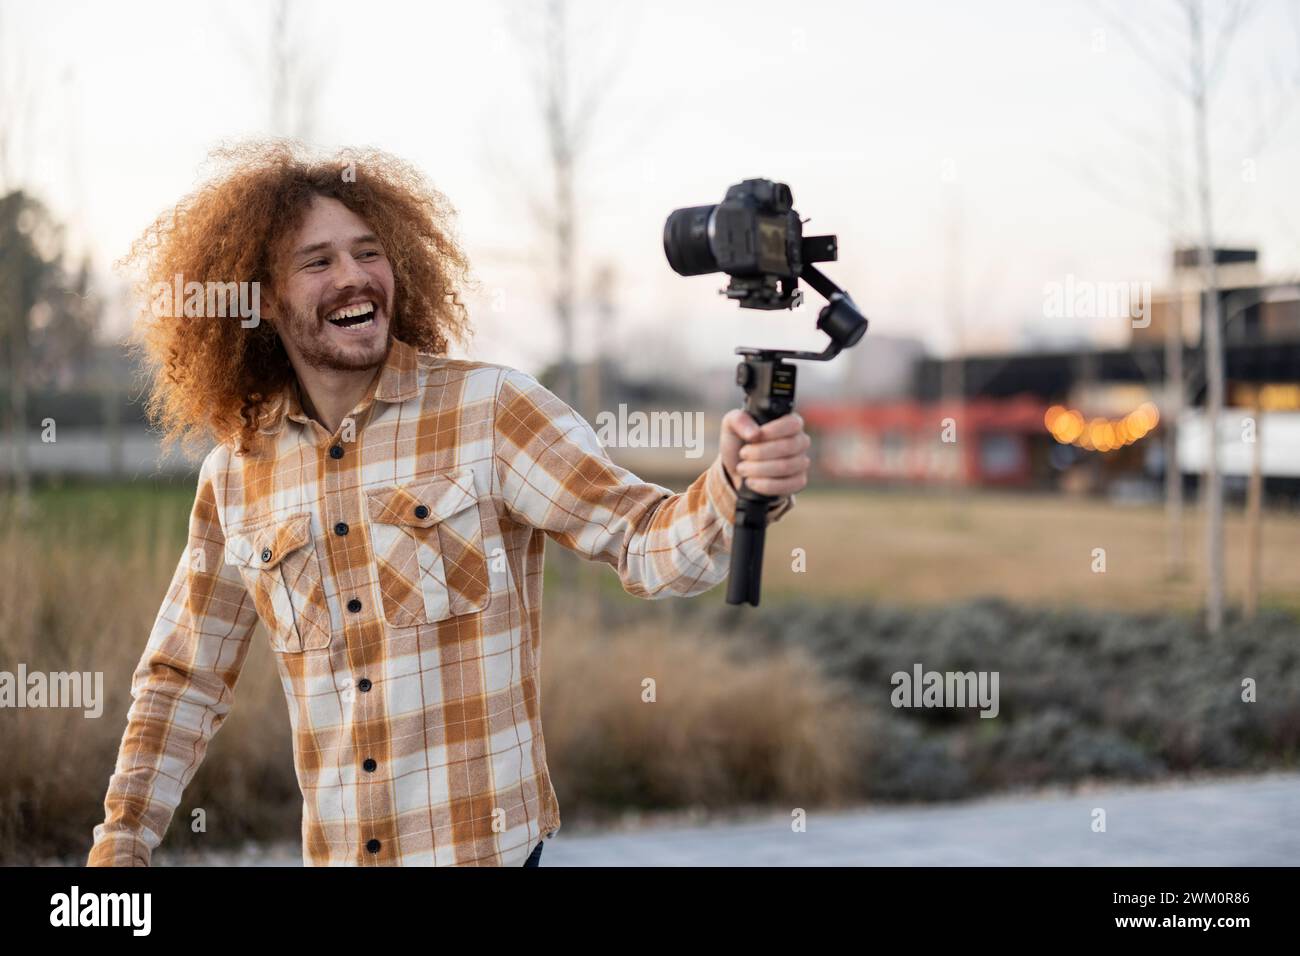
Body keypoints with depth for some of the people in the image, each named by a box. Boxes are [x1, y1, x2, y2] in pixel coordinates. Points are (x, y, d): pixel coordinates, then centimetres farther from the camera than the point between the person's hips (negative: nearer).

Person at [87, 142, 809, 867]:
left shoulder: (490, 409, -9)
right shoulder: (235, 473, 1)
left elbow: (647, 542, -15)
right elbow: (186, 676, 10)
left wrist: (738, 485, -35)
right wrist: (120, 841, 4)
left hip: (488, 845, -3)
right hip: (332, 849, 4)